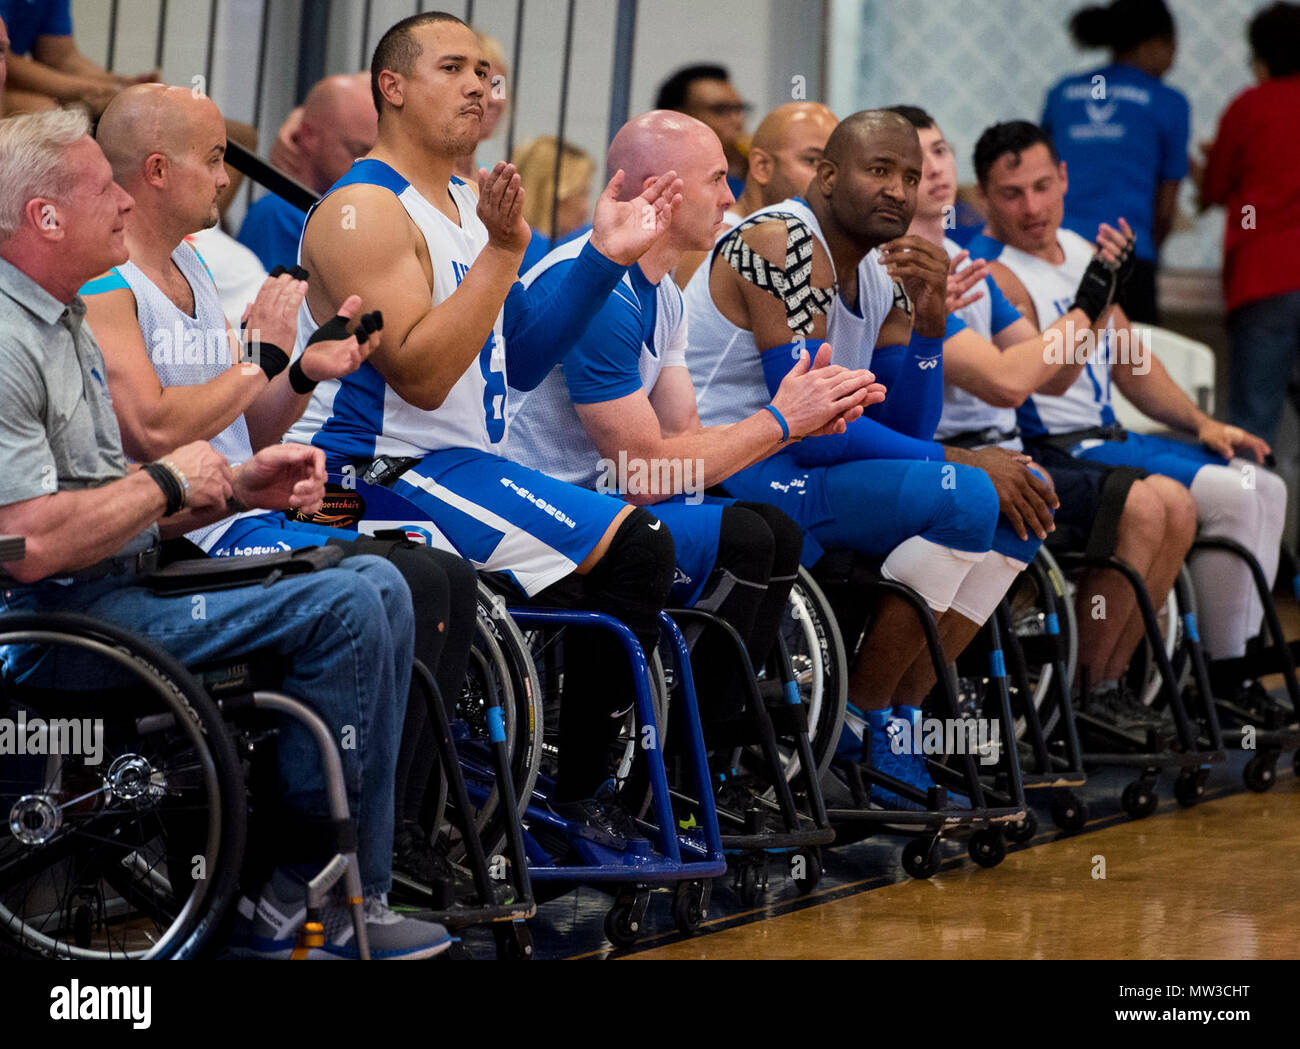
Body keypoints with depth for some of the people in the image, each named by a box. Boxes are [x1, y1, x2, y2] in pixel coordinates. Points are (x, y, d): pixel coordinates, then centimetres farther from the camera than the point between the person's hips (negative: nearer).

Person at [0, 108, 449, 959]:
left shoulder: (69, 325, 19)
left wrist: (238, 489, 6)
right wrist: (168, 483, -11)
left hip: (125, 583, 11)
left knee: (379, 585, 3)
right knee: (346, 609, -19)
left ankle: (355, 891, 0)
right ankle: (289, 890, -8)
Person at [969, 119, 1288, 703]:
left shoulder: (1078, 250, 13)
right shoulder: (993, 274, -14)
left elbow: (1129, 359, 20)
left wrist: (1201, 423, 11)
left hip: (1107, 437, 9)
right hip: (1054, 455, -9)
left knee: (1264, 488, 5)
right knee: (1230, 495, -21)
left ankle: (1234, 671, 7)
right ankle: (1217, 683, -14)